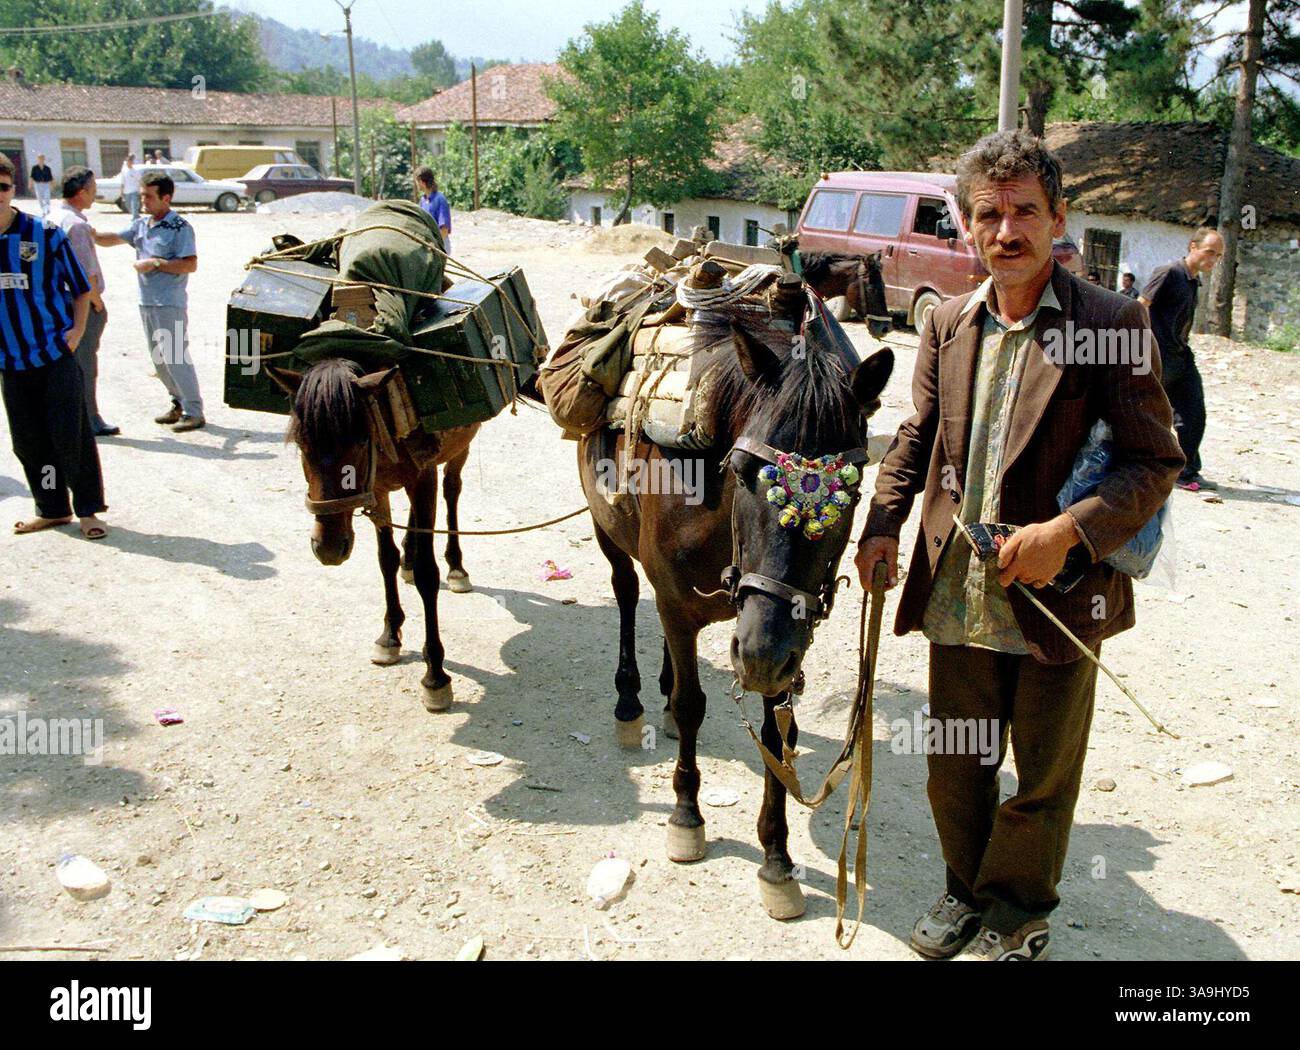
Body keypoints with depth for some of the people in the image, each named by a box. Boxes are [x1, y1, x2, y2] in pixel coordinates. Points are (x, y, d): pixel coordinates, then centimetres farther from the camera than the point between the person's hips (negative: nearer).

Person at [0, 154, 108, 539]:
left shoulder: (45, 234, -5)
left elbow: (81, 287, 3)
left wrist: (77, 329, -9)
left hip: (57, 354, -3)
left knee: (70, 436, -2)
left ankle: (88, 510, 11)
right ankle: (52, 509, 24)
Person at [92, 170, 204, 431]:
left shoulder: (179, 228, -11)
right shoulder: (141, 224, 11)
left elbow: (190, 265, -17)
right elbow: (111, 239, 15)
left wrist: (155, 263, -17)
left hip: (170, 305, -8)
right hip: (146, 302, 8)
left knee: (175, 357, -8)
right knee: (159, 358, 13)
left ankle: (194, 412, -1)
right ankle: (179, 403, 24)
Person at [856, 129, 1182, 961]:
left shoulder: (1111, 323, -11)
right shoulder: (949, 324, 4)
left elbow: (1156, 461, -12)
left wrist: (1069, 532, -25)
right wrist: (883, 523, 2)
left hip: (1059, 598, -4)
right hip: (957, 597, 4)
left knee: (1044, 777, 15)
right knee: (955, 765, 19)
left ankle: (1018, 910, 38)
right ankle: (966, 887, 43)